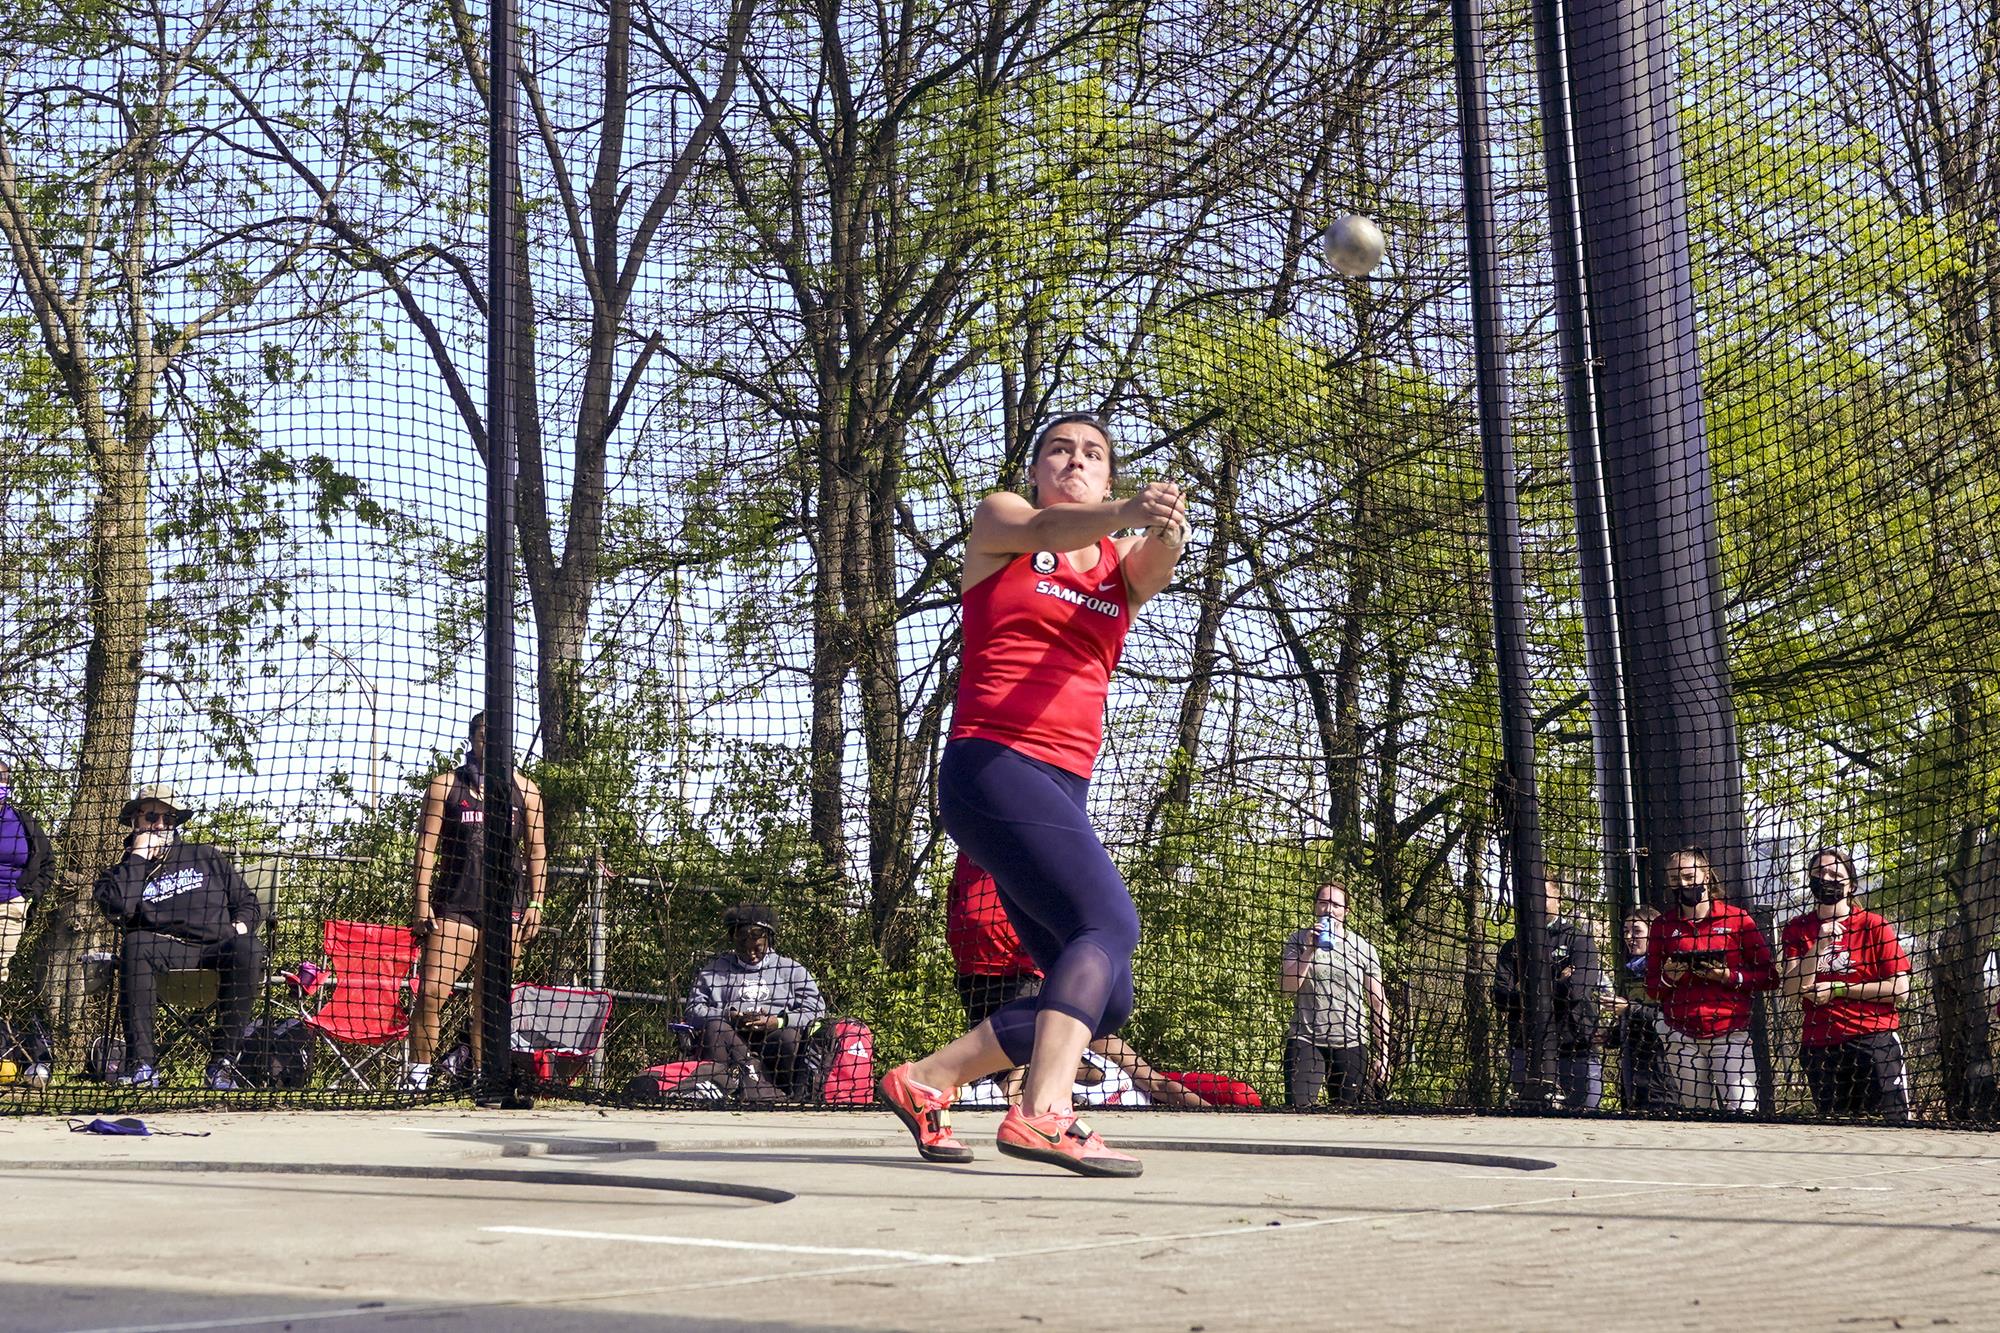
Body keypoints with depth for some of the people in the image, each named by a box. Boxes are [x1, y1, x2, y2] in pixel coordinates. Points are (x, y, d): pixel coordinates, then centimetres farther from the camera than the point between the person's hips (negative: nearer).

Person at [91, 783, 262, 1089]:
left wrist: (241, 925, 2)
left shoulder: (206, 857, 24)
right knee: (136, 947, -35)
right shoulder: (123, 870, 18)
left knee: (248, 949, -33)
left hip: (217, 949, 1)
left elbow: (247, 902, 25)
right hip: (166, 950, -1)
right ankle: (142, 1064, -36)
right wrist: (139, 855, 1)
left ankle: (223, 1060, -29)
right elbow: (115, 906, -7)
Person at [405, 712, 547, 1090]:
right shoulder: (445, 786, 7)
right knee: (432, 992, -11)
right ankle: (418, 1073, -4)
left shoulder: (524, 790, 11)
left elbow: (537, 850, 12)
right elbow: (427, 845, 3)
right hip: (455, 906, -1)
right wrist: (422, 901, -4)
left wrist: (536, 903, 4)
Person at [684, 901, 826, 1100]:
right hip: (729, 1040, 0)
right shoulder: (715, 970, 23)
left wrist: (780, 1021, -10)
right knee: (715, 1028, -31)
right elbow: (694, 1012, 10)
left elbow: (816, 1011, 8)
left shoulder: (792, 970, 21)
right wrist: (729, 1017, -8)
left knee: (791, 1035, -32)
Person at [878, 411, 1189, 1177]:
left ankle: (923, 1082, 15)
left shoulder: (1124, 563, 19)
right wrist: (1126, 512, -36)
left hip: (1064, 789, 6)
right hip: (991, 762, -6)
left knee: (1104, 999, 3)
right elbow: (1044, 529, -14)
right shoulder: (999, 519, 10)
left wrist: (1166, 531, -33)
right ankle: (1043, 1114, -35)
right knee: (1109, 922, -26)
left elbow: (1155, 565, -7)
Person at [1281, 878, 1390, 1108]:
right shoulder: (1299, 941, 7)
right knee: (1298, 1108, -14)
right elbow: (1286, 986, -6)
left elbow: (1378, 1004, 8)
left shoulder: (1363, 949, 8)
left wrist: (1382, 1054, 3)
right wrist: (1310, 949, -14)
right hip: (1305, 1040, -1)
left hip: (1350, 1045, 1)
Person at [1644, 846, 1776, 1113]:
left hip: (1731, 1032, -3)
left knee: (1743, 1113, -14)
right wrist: (1668, 978, -7)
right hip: (1682, 1037, 3)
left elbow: (1768, 977, 2)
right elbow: (1651, 987, 14)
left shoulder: (1737, 919, 4)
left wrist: (1730, 977, -13)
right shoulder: (1663, 925, 11)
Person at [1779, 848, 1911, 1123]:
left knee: (1896, 1121, -10)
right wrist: (1819, 945, -12)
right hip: (1819, 1046, 3)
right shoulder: (1797, 929, 9)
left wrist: (1839, 990, -7)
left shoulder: (1874, 926, 0)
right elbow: (1792, 987, -2)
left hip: (1874, 1038, -3)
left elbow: (1900, 988, -5)